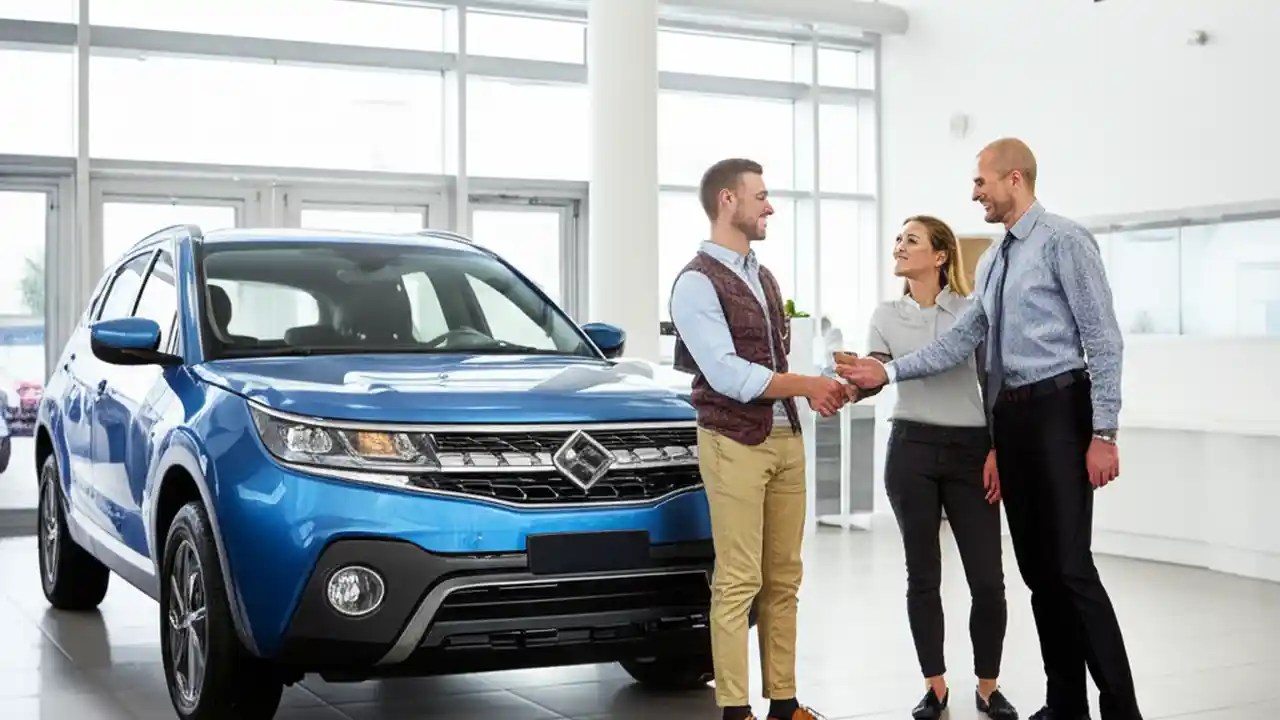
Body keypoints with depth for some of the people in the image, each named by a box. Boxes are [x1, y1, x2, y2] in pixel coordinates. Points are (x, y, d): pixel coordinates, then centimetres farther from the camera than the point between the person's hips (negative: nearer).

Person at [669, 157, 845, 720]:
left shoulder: (764, 277, 17)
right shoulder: (697, 282, -9)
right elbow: (728, 375, -17)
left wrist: (813, 391, -2)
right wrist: (809, 386, -10)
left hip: (786, 438, 8)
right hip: (734, 443, -8)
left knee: (783, 578, 9)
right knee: (738, 582, -4)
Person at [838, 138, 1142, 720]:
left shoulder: (1064, 241, -8)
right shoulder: (992, 261, 17)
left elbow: (1105, 340, -12)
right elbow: (961, 341, 12)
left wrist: (1103, 434, -17)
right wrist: (888, 371, 3)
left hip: (1058, 409, -8)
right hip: (1010, 415, 8)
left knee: (1071, 567, -10)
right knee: (1035, 566, 9)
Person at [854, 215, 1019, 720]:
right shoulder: (886, 316, 9)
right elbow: (875, 375, -1)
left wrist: (998, 451, -5)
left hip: (971, 452, -1)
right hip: (911, 449, 2)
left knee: (987, 580, -3)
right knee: (922, 575, 5)